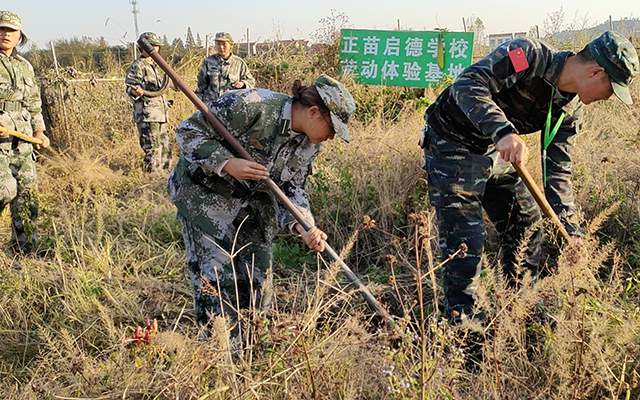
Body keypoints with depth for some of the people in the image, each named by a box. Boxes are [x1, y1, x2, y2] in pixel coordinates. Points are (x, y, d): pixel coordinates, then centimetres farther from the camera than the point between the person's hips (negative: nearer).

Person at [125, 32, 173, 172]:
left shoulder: (155, 65, 18)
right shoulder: (138, 66, -7)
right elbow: (130, 88, -14)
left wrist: (174, 83, 41)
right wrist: (137, 91, -35)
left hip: (160, 114, 9)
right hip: (147, 114, -9)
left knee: (165, 148, 14)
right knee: (153, 150, -10)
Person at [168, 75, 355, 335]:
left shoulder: (310, 142, -8)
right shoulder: (250, 106, -30)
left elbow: (291, 187, -2)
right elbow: (188, 132, -24)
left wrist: (304, 226, -20)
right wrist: (227, 164, -36)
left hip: (253, 201, 7)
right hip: (205, 193, -6)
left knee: (258, 272, 11)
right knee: (217, 276, -5)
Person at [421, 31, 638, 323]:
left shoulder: (567, 109, 0)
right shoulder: (528, 56, -23)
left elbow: (558, 171, 3)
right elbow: (467, 84, -33)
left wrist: (571, 231, -3)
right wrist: (503, 130, -47)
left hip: (498, 153, 8)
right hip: (452, 148, -8)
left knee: (527, 225, 13)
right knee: (465, 244, -9)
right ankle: (460, 320, 9)